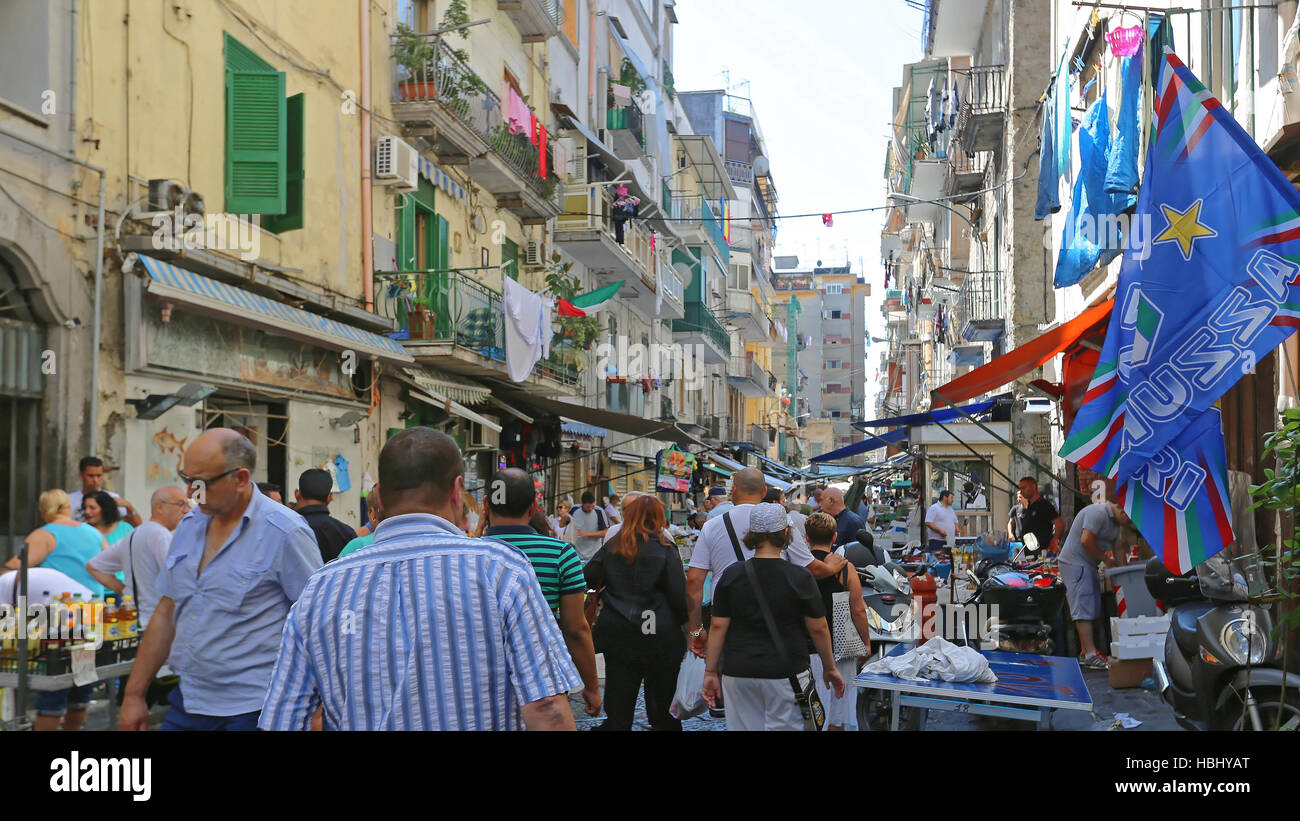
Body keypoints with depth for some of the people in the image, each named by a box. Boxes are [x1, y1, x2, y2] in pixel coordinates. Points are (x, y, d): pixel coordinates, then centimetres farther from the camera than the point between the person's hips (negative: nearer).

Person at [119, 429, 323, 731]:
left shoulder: (285, 533, -11)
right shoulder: (189, 526, 9)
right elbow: (167, 613, 15)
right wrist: (134, 695, 13)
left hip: (251, 710, -6)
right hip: (187, 704, 6)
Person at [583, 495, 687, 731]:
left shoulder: (611, 546, 3)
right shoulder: (665, 550, -8)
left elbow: (589, 579, 6)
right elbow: (679, 595, -9)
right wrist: (688, 624, 3)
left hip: (617, 635, 3)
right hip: (658, 639, -3)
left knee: (618, 711, 8)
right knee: (663, 707, 8)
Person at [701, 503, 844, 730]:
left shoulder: (731, 575, 0)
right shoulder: (799, 578, -6)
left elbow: (718, 627, 0)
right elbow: (818, 629, -2)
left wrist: (711, 671, 7)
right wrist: (830, 668, 12)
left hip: (738, 672, 2)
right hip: (785, 673, -2)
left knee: (744, 727, 9)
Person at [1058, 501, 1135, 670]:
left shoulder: (1114, 522, 15)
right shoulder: (1097, 513, -18)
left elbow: (1119, 547, 15)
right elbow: (1086, 540, -26)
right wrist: (1106, 559, -14)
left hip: (1087, 565, 11)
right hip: (1075, 562, -11)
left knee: (1092, 609, 10)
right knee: (1084, 608, -13)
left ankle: (1085, 652, 14)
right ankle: (1091, 654, -17)